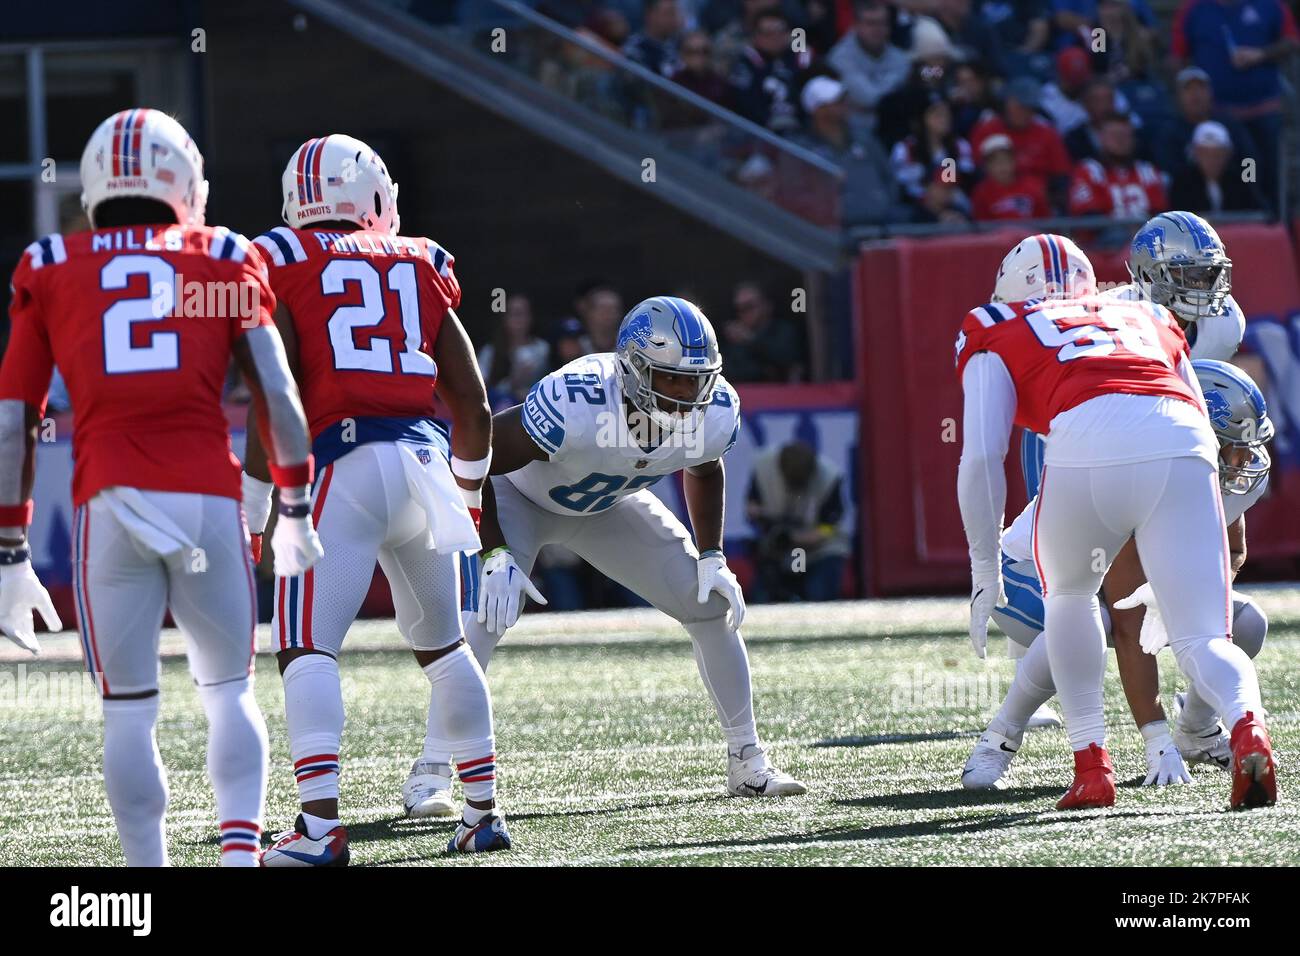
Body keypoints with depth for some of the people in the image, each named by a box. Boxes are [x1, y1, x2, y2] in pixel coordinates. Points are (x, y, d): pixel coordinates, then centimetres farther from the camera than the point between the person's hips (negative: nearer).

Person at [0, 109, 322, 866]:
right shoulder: (226, 260, 13)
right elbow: (278, 394, 8)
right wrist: (295, 510, 19)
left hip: (109, 501, 0)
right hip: (207, 495, 0)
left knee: (128, 711, 7)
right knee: (230, 688, 14)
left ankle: (149, 868, 3)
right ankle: (241, 845, -3)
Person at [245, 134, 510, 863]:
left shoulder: (283, 266, 3)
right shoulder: (420, 266, 16)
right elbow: (473, 406, 16)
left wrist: (252, 508, 2)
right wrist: (467, 492, 31)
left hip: (342, 462, -4)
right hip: (425, 460, 4)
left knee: (308, 649, -7)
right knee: (443, 645, 20)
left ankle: (321, 824, -22)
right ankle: (483, 809, 22)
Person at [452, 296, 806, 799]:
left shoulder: (716, 413, -24)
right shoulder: (575, 408, -43)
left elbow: (704, 471, 2)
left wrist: (711, 557, -4)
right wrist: (495, 555, -35)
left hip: (607, 504, 5)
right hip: (516, 495, -5)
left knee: (715, 606, -2)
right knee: (482, 616, -27)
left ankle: (748, 762, 11)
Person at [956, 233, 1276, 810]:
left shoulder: (996, 332, 28)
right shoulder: (1146, 318, 38)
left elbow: (981, 458, 16)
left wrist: (984, 571, 22)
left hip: (1087, 447, -2)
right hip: (1182, 449, 2)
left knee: (1069, 595, 28)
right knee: (1202, 641, 5)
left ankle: (1091, 766, 20)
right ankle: (1246, 724, -27)